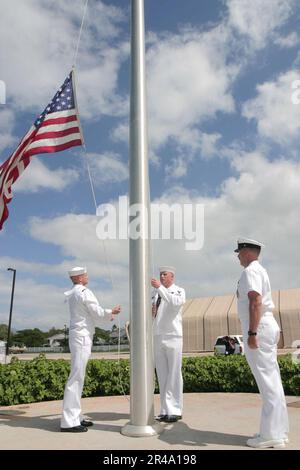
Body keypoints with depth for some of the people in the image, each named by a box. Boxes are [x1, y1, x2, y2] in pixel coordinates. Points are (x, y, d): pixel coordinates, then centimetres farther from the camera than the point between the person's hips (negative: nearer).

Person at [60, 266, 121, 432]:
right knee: (76, 377, -9)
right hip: (82, 337, -10)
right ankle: (68, 422, -6)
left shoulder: (74, 293, 15)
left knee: (78, 377, 12)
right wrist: (112, 312, 6)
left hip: (79, 336, 10)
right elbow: (97, 313, -11)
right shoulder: (84, 292, -13)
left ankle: (75, 417, 17)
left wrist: (107, 314, 25)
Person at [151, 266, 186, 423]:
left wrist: (160, 287, -24)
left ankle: (175, 410, 4)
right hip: (157, 337, 5)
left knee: (174, 374, -3)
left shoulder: (179, 291, 1)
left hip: (173, 337, -5)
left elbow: (175, 303, -22)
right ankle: (165, 410, 12)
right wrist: (151, 313, -3)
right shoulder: (156, 294, 16)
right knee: (162, 375, 6)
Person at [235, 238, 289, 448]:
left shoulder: (251, 271, -10)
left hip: (259, 329, -10)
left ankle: (272, 435, -3)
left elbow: (256, 301, -22)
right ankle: (278, 431, 19)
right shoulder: (261, 270, 21)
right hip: (269, 327, 10)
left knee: (267, 382, -8)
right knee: (272, 380, 12)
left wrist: (252, 333, -25)